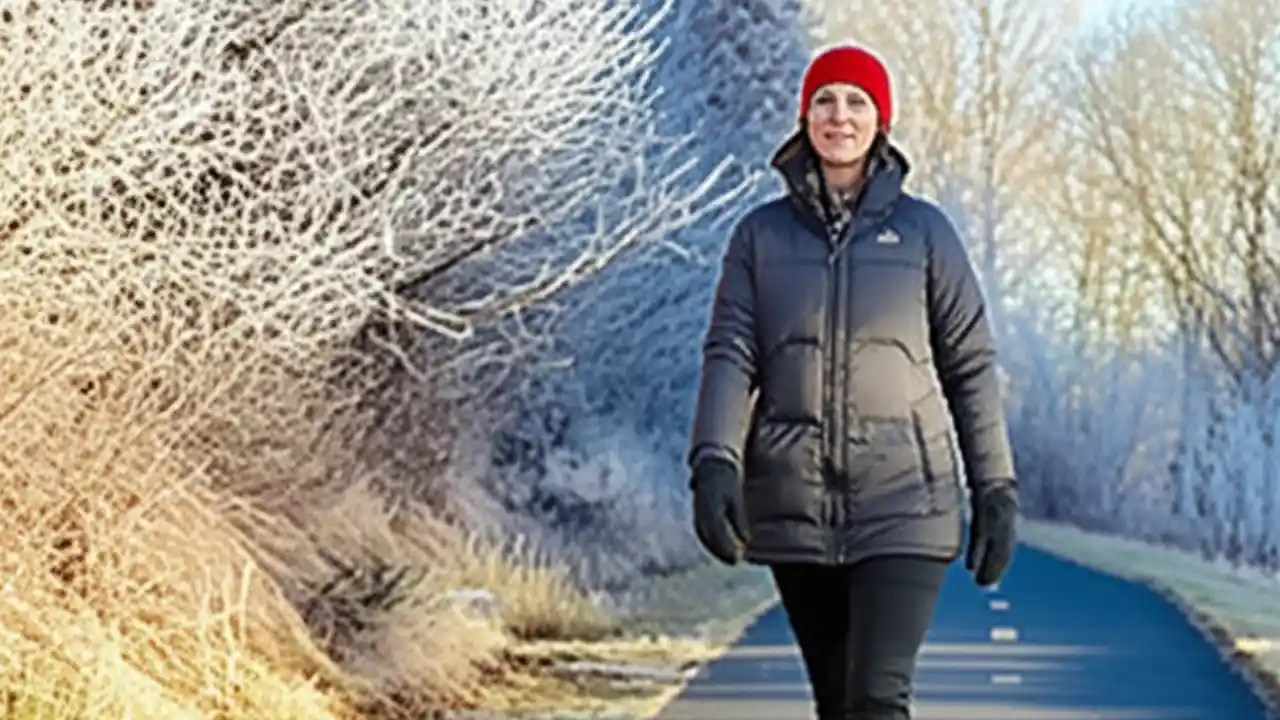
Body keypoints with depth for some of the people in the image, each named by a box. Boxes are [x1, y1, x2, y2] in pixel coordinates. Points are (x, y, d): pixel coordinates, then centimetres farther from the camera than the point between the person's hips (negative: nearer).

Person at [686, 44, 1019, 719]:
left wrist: (995, 488, 1)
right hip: (794, 507, 3)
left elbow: (971, 364, 5)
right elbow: (730, 355, -2)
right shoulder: (761, 233, 6)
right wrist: (714, 462, -18)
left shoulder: (924, 230, 2)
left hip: (902, 506, -2)